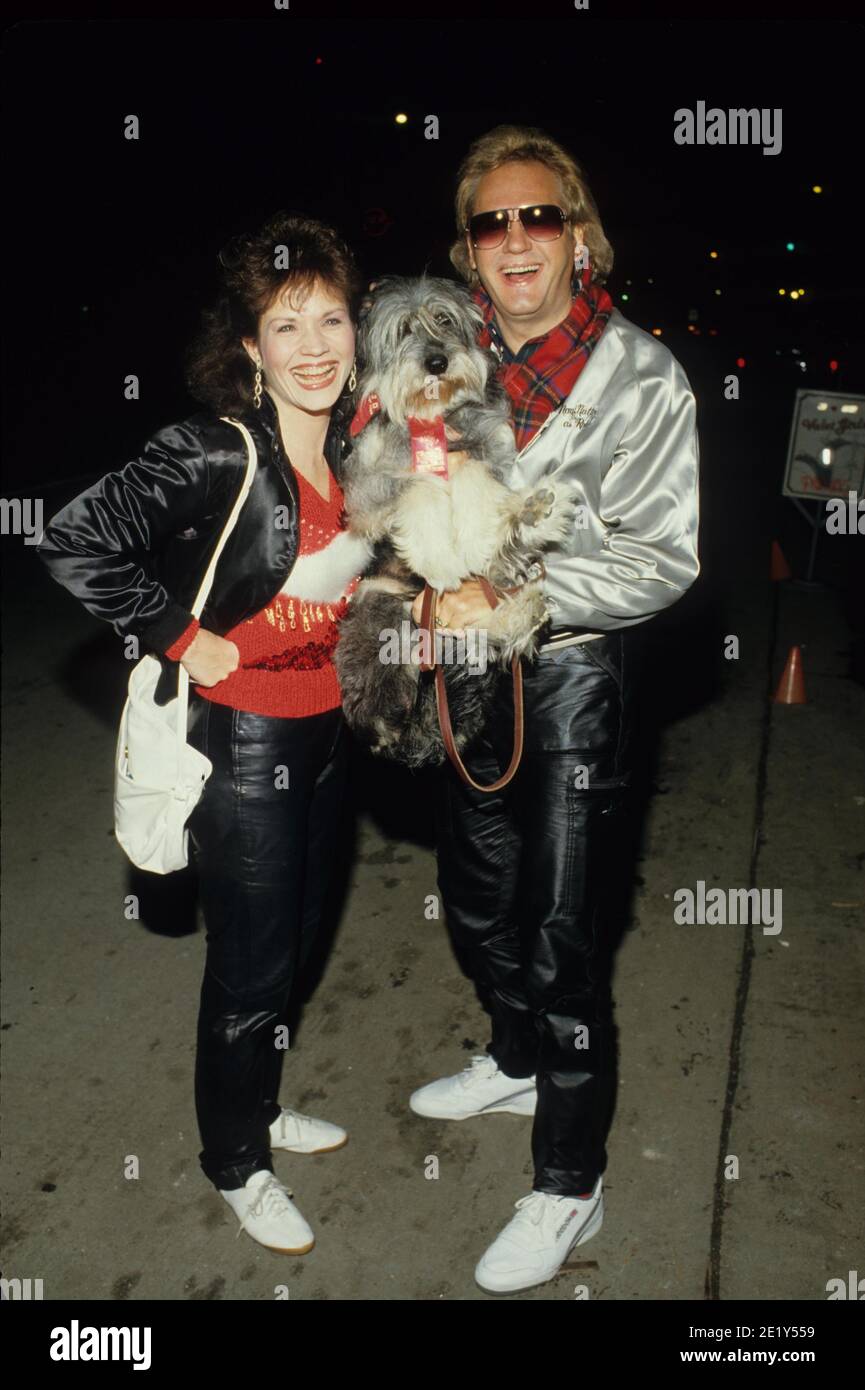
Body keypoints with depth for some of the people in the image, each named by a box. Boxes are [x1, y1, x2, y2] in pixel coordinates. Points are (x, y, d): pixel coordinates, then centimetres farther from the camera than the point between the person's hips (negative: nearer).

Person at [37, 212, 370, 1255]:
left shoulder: (352, 452, 2)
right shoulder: (214, 454, -21)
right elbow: (74, 542, -26)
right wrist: (181, 639, -21)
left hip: (322, 731, 7)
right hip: (239, 738, -7)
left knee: (295, 940, 22)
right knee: (250, 964, 8)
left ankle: (261, 1108, 47)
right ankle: (237, 1165, 33)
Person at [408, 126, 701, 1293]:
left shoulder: (639, 376, -12)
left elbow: (665, 558, -16)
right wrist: (425, 586, -3)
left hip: (574, 680, -6)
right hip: (475, 673, 6)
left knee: (560, 940, 1)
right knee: (476, 904, 21)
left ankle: (570, 1186, 22)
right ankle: (519, 1061, 49)